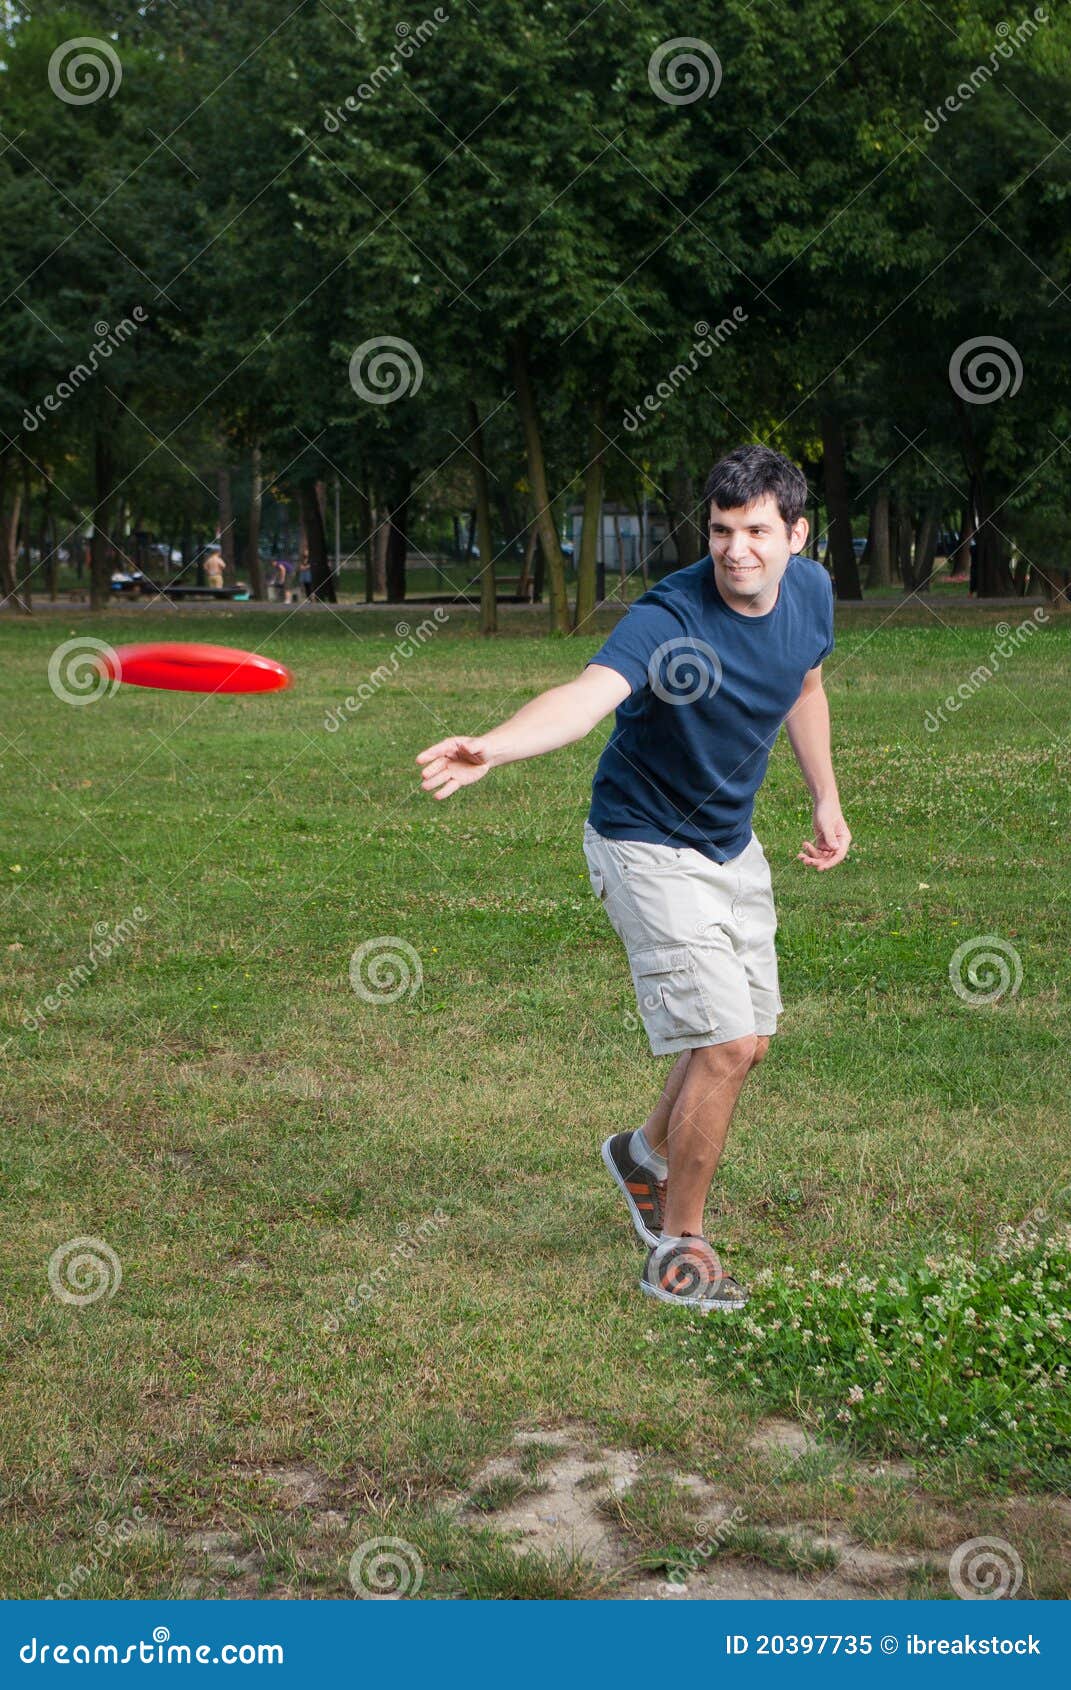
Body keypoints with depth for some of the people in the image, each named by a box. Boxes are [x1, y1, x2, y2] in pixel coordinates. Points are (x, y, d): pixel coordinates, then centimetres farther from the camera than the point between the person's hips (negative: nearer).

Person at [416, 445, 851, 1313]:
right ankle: (679, 1245, 4)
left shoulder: (810, 591, -7)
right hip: (648, 845, -7)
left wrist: (826, 800, 17)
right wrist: (492, 746, -67)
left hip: (733, 843, 7)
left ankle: (646, 1153, 44)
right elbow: (588, 694, -48)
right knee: (724, 1043, -14)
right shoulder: (671, 620, -30)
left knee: (749, 1038, 15)